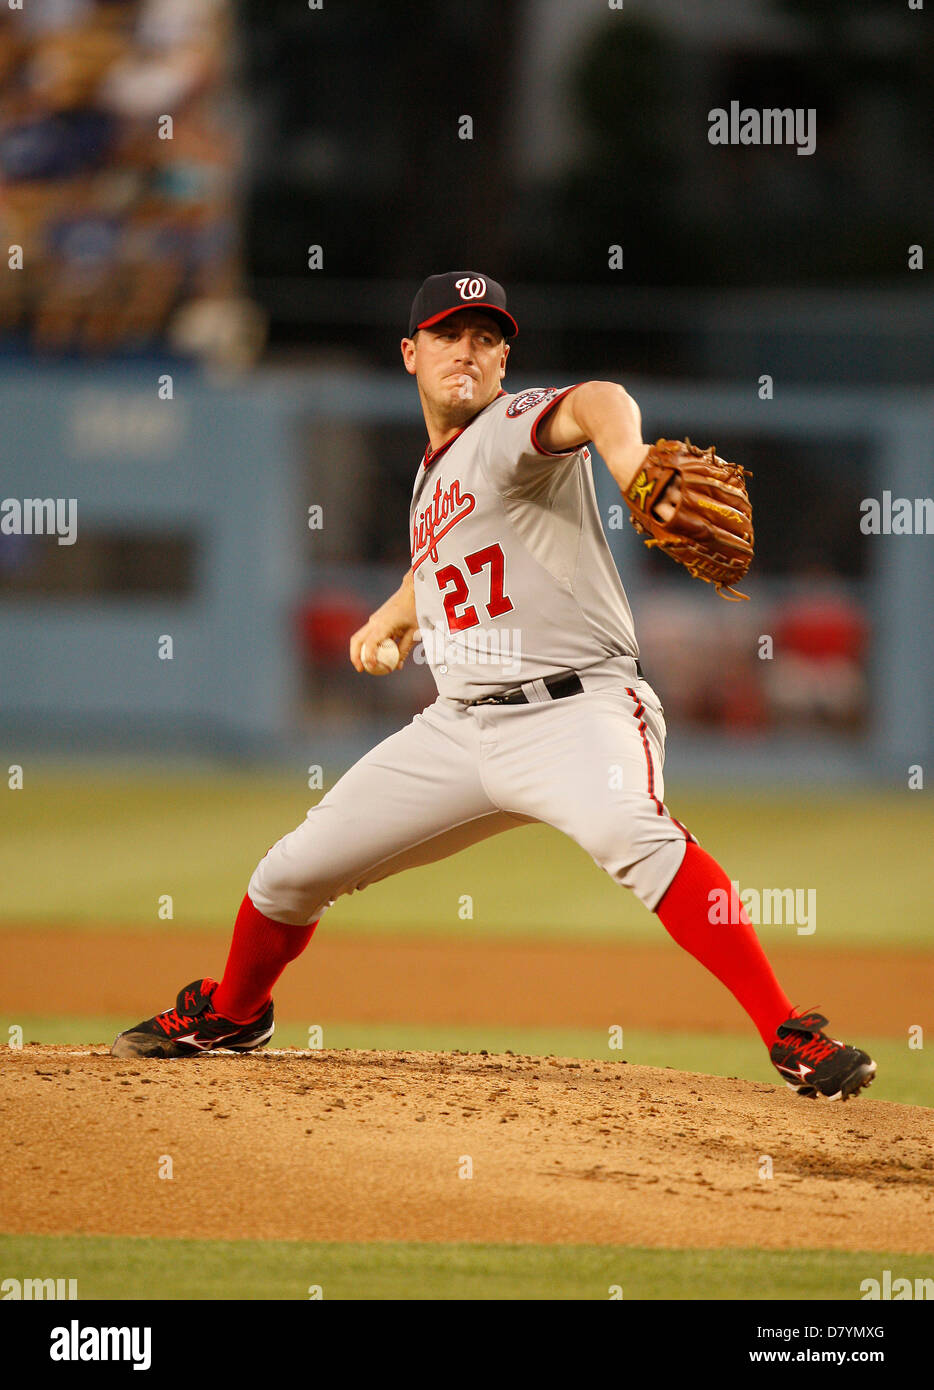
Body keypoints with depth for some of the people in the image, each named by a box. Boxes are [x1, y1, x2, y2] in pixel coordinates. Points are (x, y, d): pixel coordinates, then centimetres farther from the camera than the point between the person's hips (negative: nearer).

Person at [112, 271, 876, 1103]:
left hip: (576, 709, -8)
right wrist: (393, 618, 26)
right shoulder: (432, 472, 16)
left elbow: (592, 404, -37)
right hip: (461, 724, 8)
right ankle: (231, 1013, 43)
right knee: (294, 871, 12)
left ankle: (793, 1039, -41)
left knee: (632, 834, -39)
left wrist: (626, 458, -57)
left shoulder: (513, 427, -10)